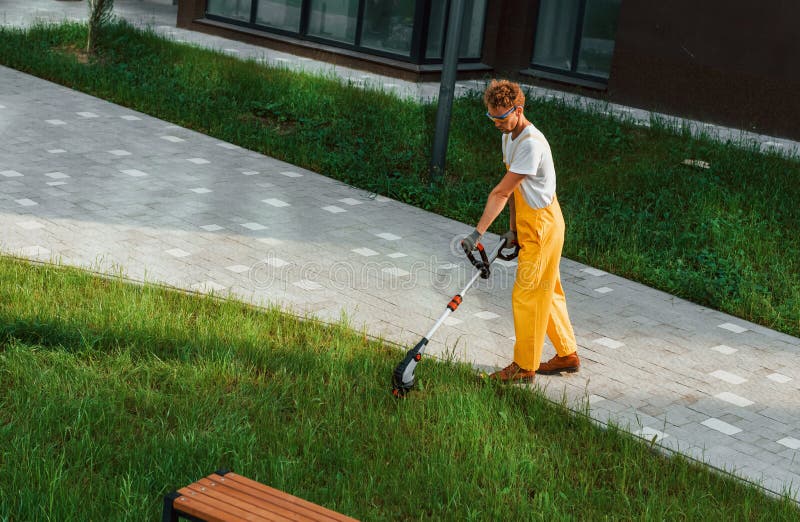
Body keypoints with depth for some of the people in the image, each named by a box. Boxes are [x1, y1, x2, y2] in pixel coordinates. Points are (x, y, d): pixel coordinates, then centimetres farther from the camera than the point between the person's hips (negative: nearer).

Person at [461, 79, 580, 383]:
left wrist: (478, 233, -27)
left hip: (543, 226, -10)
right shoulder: (509, 136, 7)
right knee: (547, 292, 17)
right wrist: (513, 230, 8)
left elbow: (502, 192, -27)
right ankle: (567, 355, 29)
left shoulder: (531, 143, -25)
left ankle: (524, 367, 7)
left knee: (526, 295, -3)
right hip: (529, 226, 10)